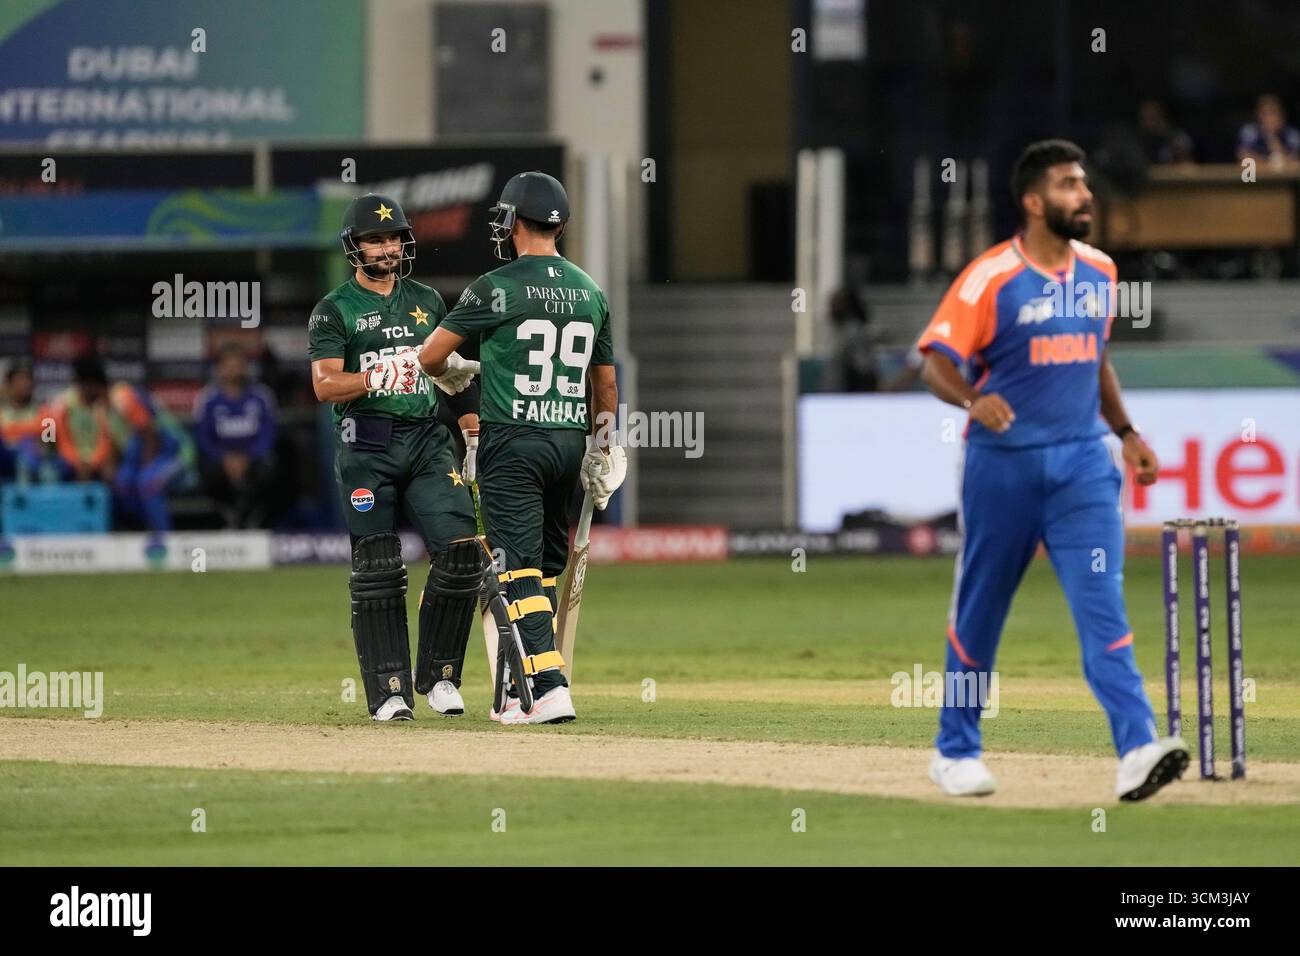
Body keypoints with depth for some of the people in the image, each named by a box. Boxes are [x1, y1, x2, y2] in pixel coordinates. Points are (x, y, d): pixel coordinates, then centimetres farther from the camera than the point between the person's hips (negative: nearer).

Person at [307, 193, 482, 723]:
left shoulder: (427, 301, 16)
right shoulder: (334, 311, 1)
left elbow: (452, 372, 22)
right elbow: (326, 385, -11)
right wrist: (387, 376, -22)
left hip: (427, 442, 4)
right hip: (367, 448, -4)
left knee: (461, 549, -11)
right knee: (377, 570, -4)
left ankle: (438, 675, 3)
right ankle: (389, 693, 1)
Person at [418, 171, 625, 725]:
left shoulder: (498, 288, -9)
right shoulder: (589, 291, 8)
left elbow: (429, 357, -3)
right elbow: (606, 382, 16)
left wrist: (449, 375, 21)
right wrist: (602, 445, 29)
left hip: (512, 441, -6)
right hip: (569, 440, 6)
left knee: (518, 565, -8)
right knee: (548, 565, 13)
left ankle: (549, 686, -21)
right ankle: (524, 691, 18)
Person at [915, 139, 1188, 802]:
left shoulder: (1099, 271, 9)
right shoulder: (990, 277, -9)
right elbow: (936, 361, -13)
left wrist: (1125, 431, 16)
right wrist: (973, 400, -32)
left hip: (1081, 461, 3)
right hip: (1003, 464, -3)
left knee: (1102, 604, -11)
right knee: (979, 610, 8)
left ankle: (1136, 752, -21)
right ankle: (955, 752, 24)